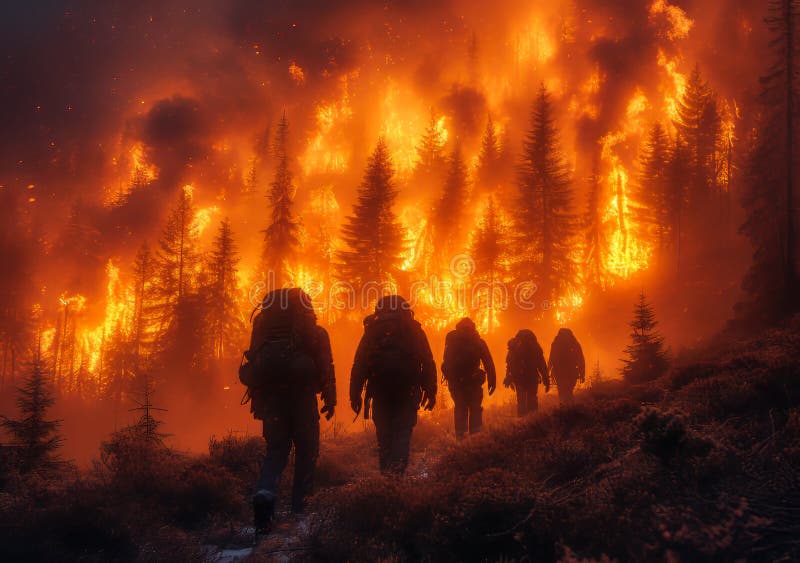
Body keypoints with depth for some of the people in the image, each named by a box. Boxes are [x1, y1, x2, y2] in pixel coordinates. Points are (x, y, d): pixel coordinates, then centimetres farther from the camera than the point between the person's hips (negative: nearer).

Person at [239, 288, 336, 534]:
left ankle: (265, 493, -18)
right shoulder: (313, 329, 5)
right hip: (303, 396, -2)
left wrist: (256, 399, 14)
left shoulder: (262, 321, 13)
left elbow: (254, 362, 10)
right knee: (306, 451, 11)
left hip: (270, 397, 3)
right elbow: (325, 365, -2)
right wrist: (330, 399, 1)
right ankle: (300, 507, 12)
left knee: (276, 449, 9)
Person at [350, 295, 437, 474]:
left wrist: (355, 394, 7)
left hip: (379, 390, 1)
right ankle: (397, 470, -14)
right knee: (402, 430, 2)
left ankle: (385, 471, 12)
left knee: (384, 432, 12)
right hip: (407, 390, -1)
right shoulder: (413, 329, 10)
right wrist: (431, 391, 7)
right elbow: (428, 362, 5)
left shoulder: (372, 330, 11)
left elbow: (359, 364, 6)